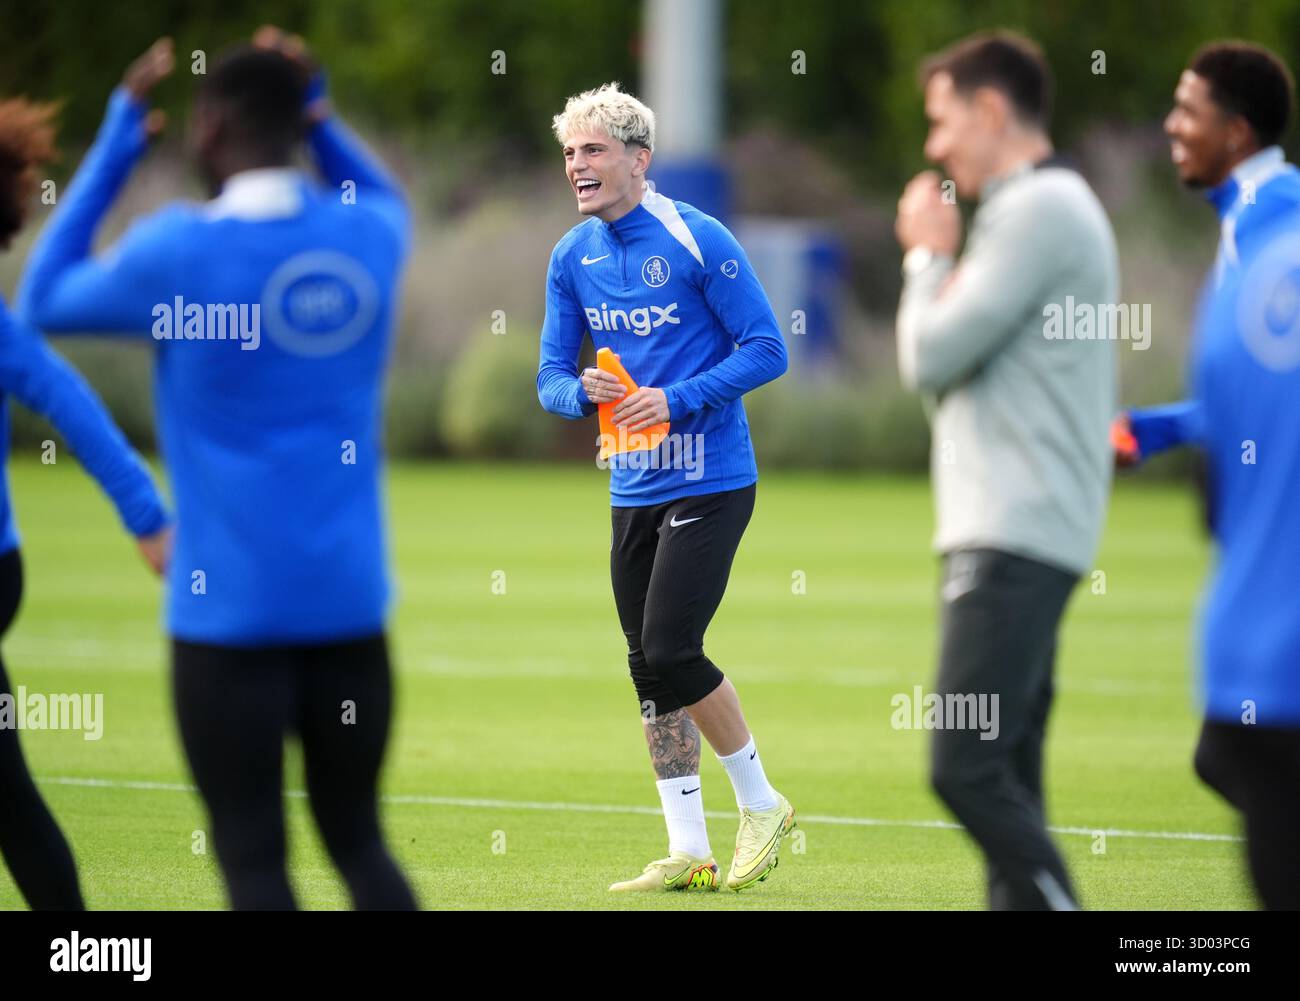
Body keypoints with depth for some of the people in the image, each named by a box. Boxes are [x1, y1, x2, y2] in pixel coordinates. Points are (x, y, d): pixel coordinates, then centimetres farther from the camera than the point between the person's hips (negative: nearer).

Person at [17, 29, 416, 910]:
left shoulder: (178, 251, -10)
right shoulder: (368, 238, 3)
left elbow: (46, 302, 10)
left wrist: (119, 140, 12)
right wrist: (315, 110, 21)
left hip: (229, 610, -4)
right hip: (349, 605, 4)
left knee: (253, 860, 0)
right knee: (359, 842, 13)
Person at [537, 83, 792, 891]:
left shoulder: (697, 241, -11)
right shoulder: (572, 257, 7)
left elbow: (767, 350, -11)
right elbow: (551, 377, 11)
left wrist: (675, 400, -20)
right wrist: (585, 392, -12)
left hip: (711, 483, -7)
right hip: (634, 489, 7)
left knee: (670, 650, -14)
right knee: (649, 667, 5)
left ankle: (761, 803, 6)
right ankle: (689, 853, 11)